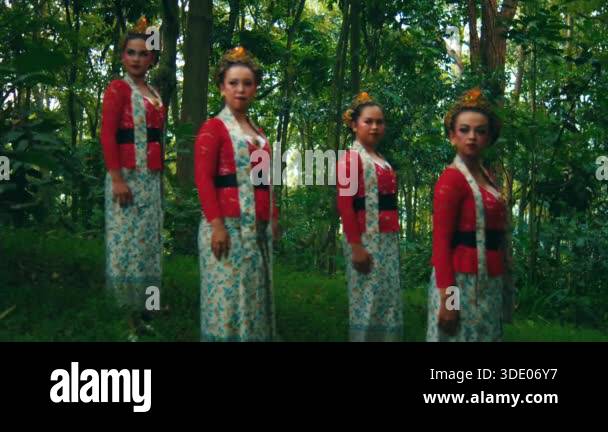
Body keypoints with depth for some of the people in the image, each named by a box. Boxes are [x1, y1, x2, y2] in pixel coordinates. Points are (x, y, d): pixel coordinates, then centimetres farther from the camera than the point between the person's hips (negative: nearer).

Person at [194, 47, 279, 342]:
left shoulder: (258, 133, 18)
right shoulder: (213, 128, -4)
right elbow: (203, 179, -12)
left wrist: (273, 217, 13)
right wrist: (216, 225, -20)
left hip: (258, 227, 7)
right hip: (228, 225, -7)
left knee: (255, 296, 10)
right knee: (228, 296, -5)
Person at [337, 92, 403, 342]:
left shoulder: (382, 161, 17)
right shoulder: (351, 158, -8)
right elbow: (345, 204, -15)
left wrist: (393, 239, 14)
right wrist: (356, 246, -21)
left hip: (387, 240, 8)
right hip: (366, 238, -8)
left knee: (388, 298, 10)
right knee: (368, 300, -3)